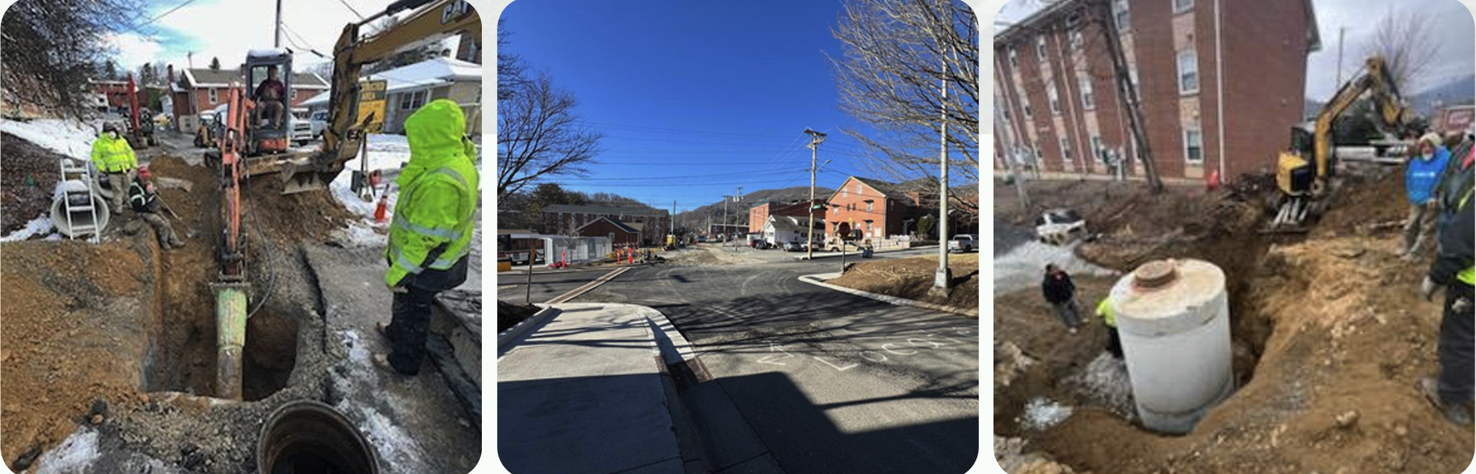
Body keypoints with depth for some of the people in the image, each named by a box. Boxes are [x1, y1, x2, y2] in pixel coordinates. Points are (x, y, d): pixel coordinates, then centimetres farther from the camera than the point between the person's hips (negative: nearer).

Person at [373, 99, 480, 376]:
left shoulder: (441, 184, -37)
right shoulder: (458, 163, -5)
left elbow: (427, 239, -31)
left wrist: (398, 273, -19)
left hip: (424, 267, -9)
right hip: (442, 260, 9)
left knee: (411, 312, 15)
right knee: (405, 305, 33)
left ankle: (405, 362, 38)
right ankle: (397, 332, 59)